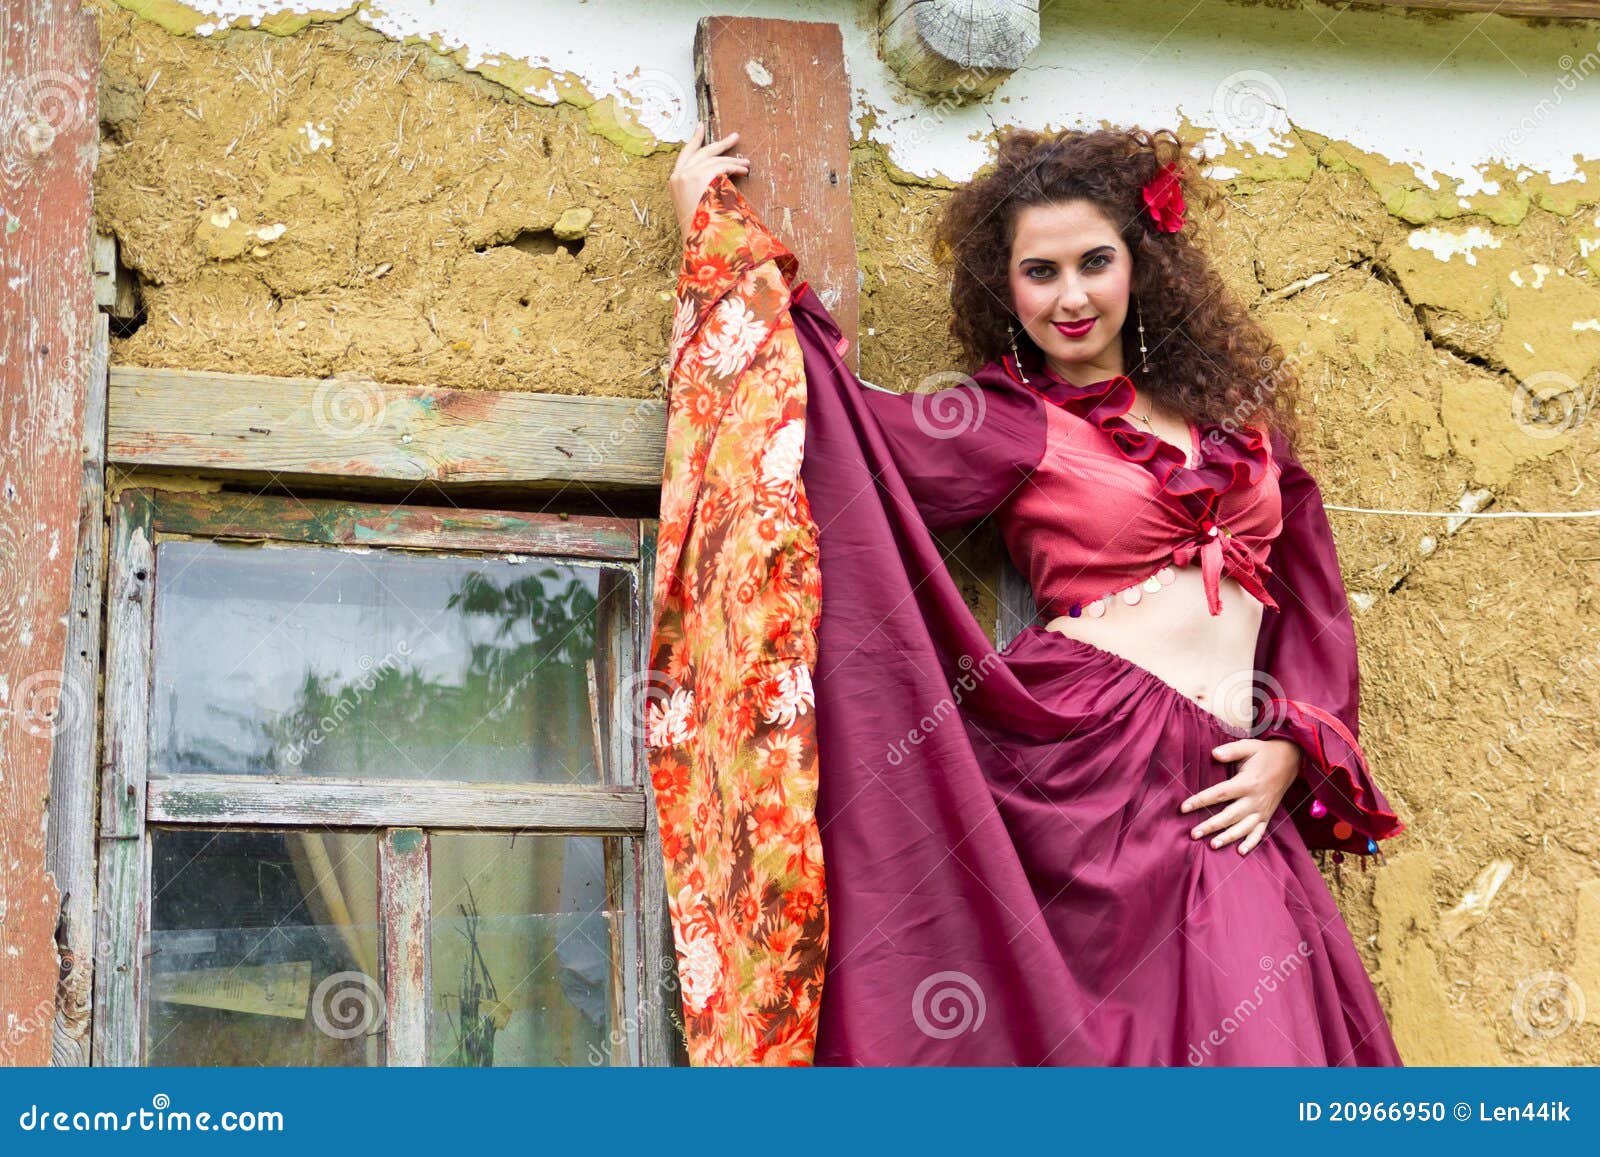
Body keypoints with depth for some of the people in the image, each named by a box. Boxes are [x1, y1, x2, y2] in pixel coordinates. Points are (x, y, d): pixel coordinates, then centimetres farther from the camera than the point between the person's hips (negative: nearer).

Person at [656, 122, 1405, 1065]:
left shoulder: (1228, 408, 17)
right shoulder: (1008, 424, 5)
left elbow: (1314, 599, 19)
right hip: (1081, 772, -3)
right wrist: (709, 218, 2)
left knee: (1266, 1034, -9)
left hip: (1225, 795, 4)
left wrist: (1291, 750, 3)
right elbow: (832, 421, -7)